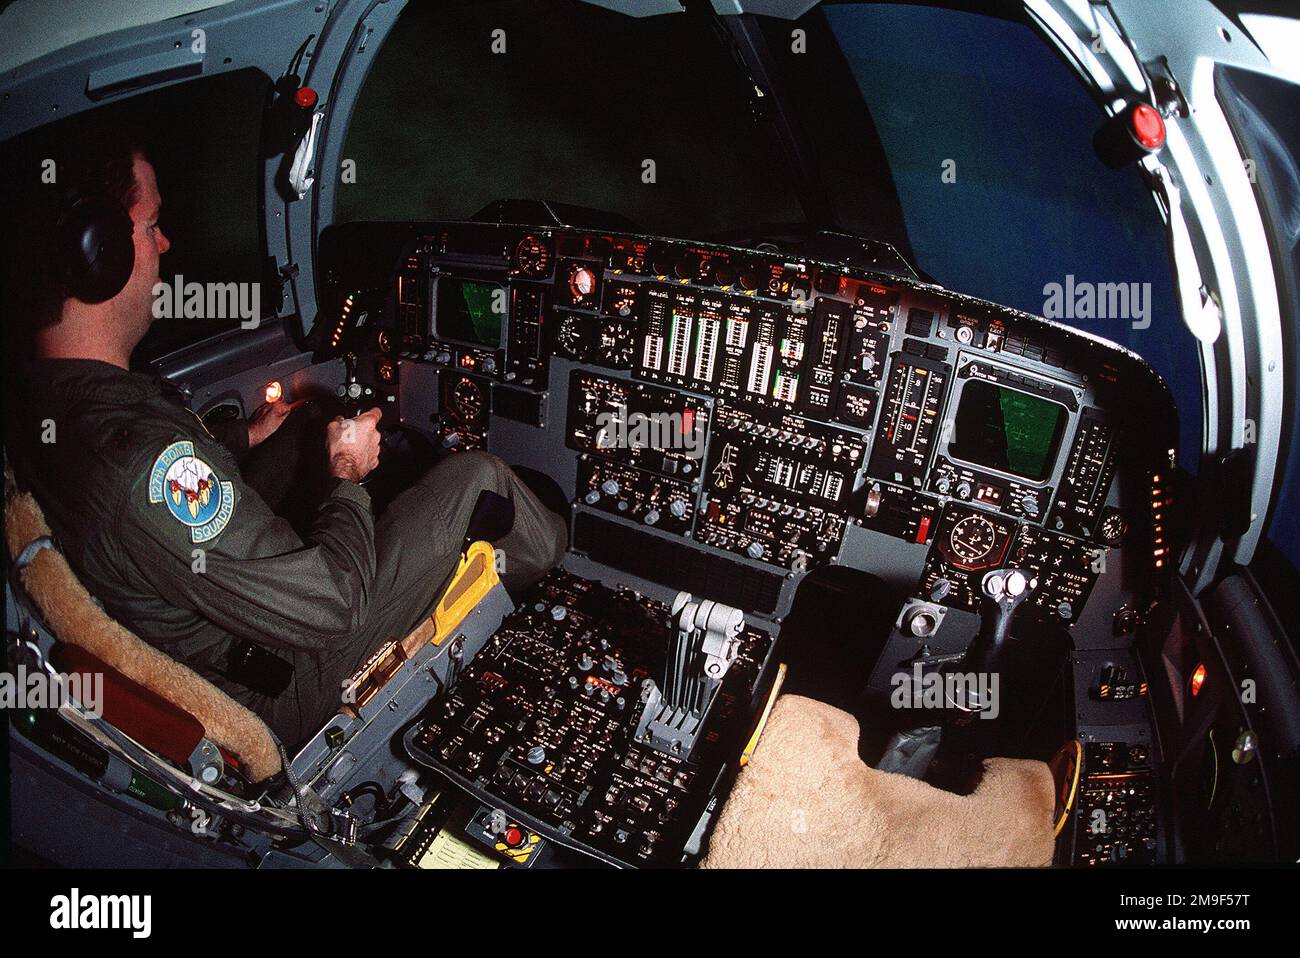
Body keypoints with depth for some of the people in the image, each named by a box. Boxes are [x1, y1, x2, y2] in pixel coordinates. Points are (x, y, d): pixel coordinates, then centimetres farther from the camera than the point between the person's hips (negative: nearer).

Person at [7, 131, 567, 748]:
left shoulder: (33, 407, -8)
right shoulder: (143, 460, -39)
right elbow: (326, 609, -31)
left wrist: (245, 438, 16)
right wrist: (346, 477, -15)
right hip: (284, 692, -9)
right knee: (477, 476, -7)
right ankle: (540, 561, 30)